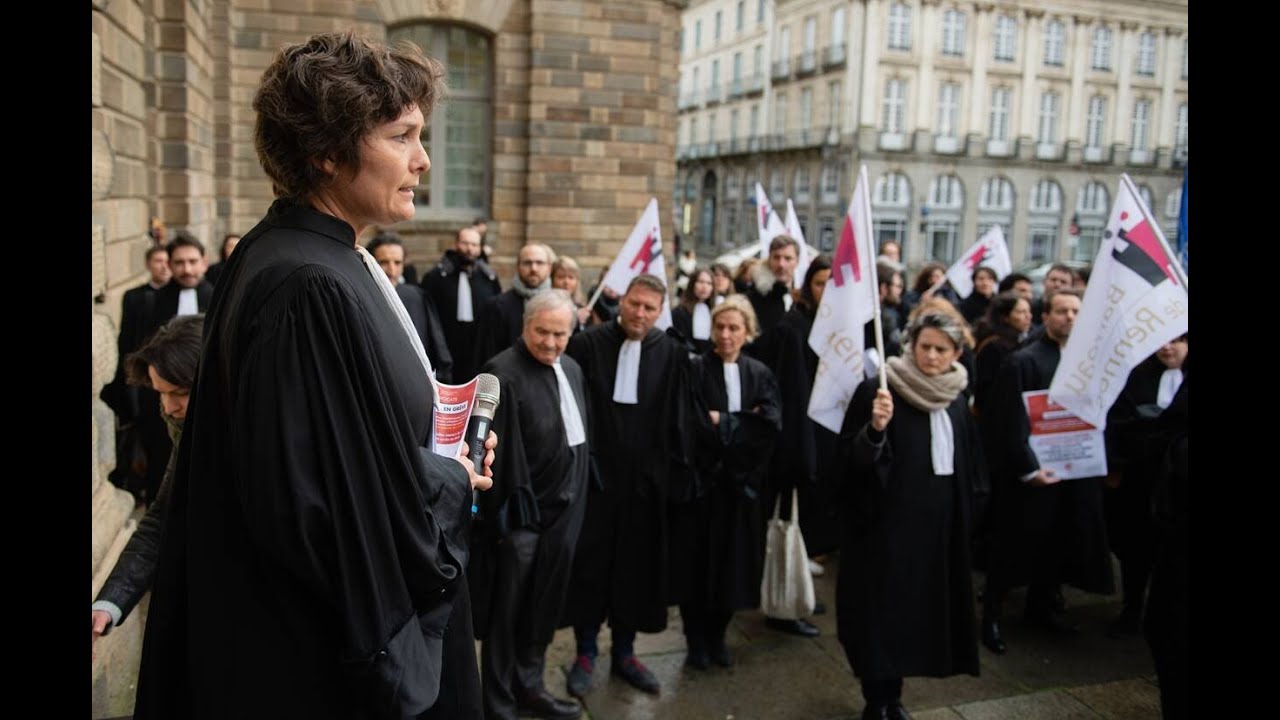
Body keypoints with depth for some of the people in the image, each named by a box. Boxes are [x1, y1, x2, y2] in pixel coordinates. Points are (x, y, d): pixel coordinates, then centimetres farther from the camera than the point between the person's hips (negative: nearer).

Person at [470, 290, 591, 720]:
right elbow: (498, 454, -20)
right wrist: (502, 515, -19)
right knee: (507, 613, 7)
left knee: (544, 607, 19)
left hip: (562, 509, 8)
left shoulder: (572, 370, 8)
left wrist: (576, 502, 16)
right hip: (521, 513, -8)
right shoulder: (503, 374, -18)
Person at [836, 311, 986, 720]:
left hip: (939, 522, 6)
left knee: (921, 605, 13)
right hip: (889, 521, -6)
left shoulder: (956, 398, 7)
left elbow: (968, 463, 19)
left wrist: (963, 510, 16)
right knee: (883, 608, -1)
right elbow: (852, 457, -16)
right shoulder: (879, 390, -13)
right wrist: (875, 427, -34)